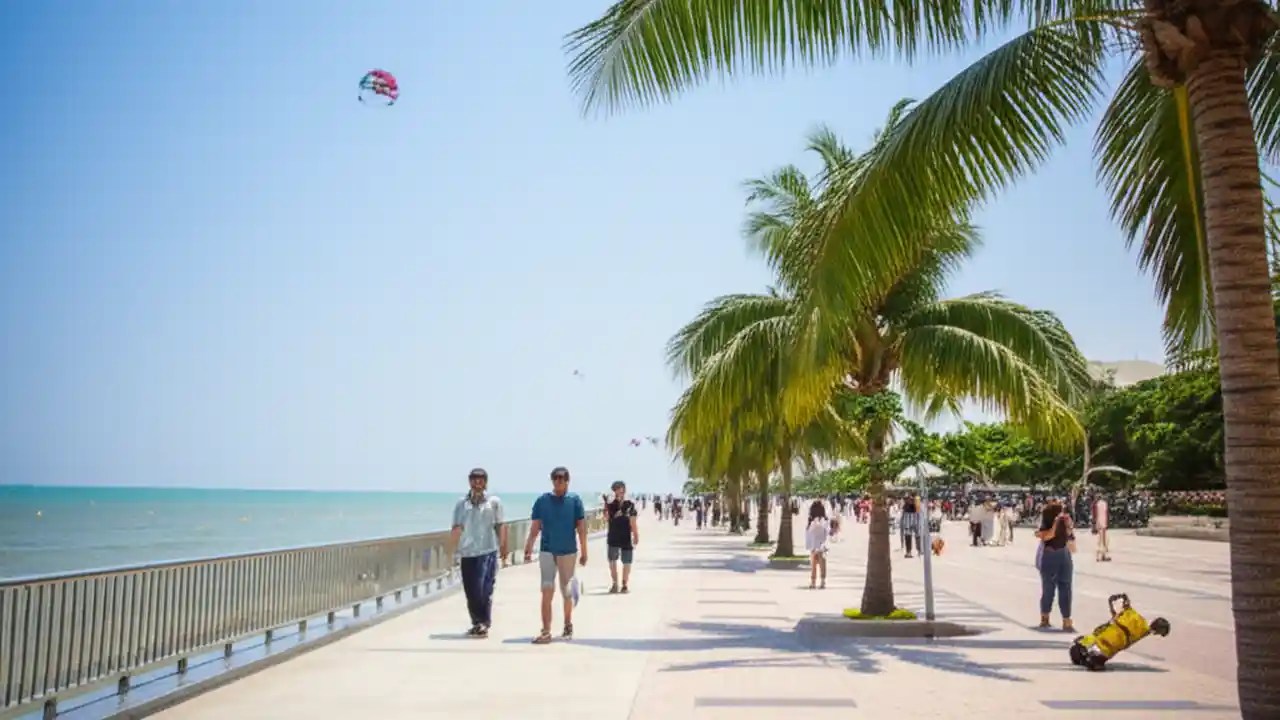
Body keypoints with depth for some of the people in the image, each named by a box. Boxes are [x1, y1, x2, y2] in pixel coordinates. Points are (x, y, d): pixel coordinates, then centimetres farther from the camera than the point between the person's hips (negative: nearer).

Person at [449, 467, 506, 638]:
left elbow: (500, 526, 8)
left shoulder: (494, 502, 6)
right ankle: (477, 623, 20)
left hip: (488, 551, -3)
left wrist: (503, 546, 0)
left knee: (483, 589, -11)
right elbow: (456, 528, 6)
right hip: (467, 553, 3)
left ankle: (484, 624, 0)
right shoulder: (462, 503, 9)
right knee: (470, 591, 6)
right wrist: (451, 549, -6)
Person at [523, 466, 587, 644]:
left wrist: (584, 552, -2)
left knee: (567, 591, 11)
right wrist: (528, 549, -7)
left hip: (568, 551, 0)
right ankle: (546, 631, -4)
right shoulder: (542, 500, 0)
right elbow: (535, 527, 1)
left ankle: (568, 625, 31)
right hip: (547, 551, 0)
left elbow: (581, 528, -1)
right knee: (547, 591, -5)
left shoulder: (574, 500, -3)